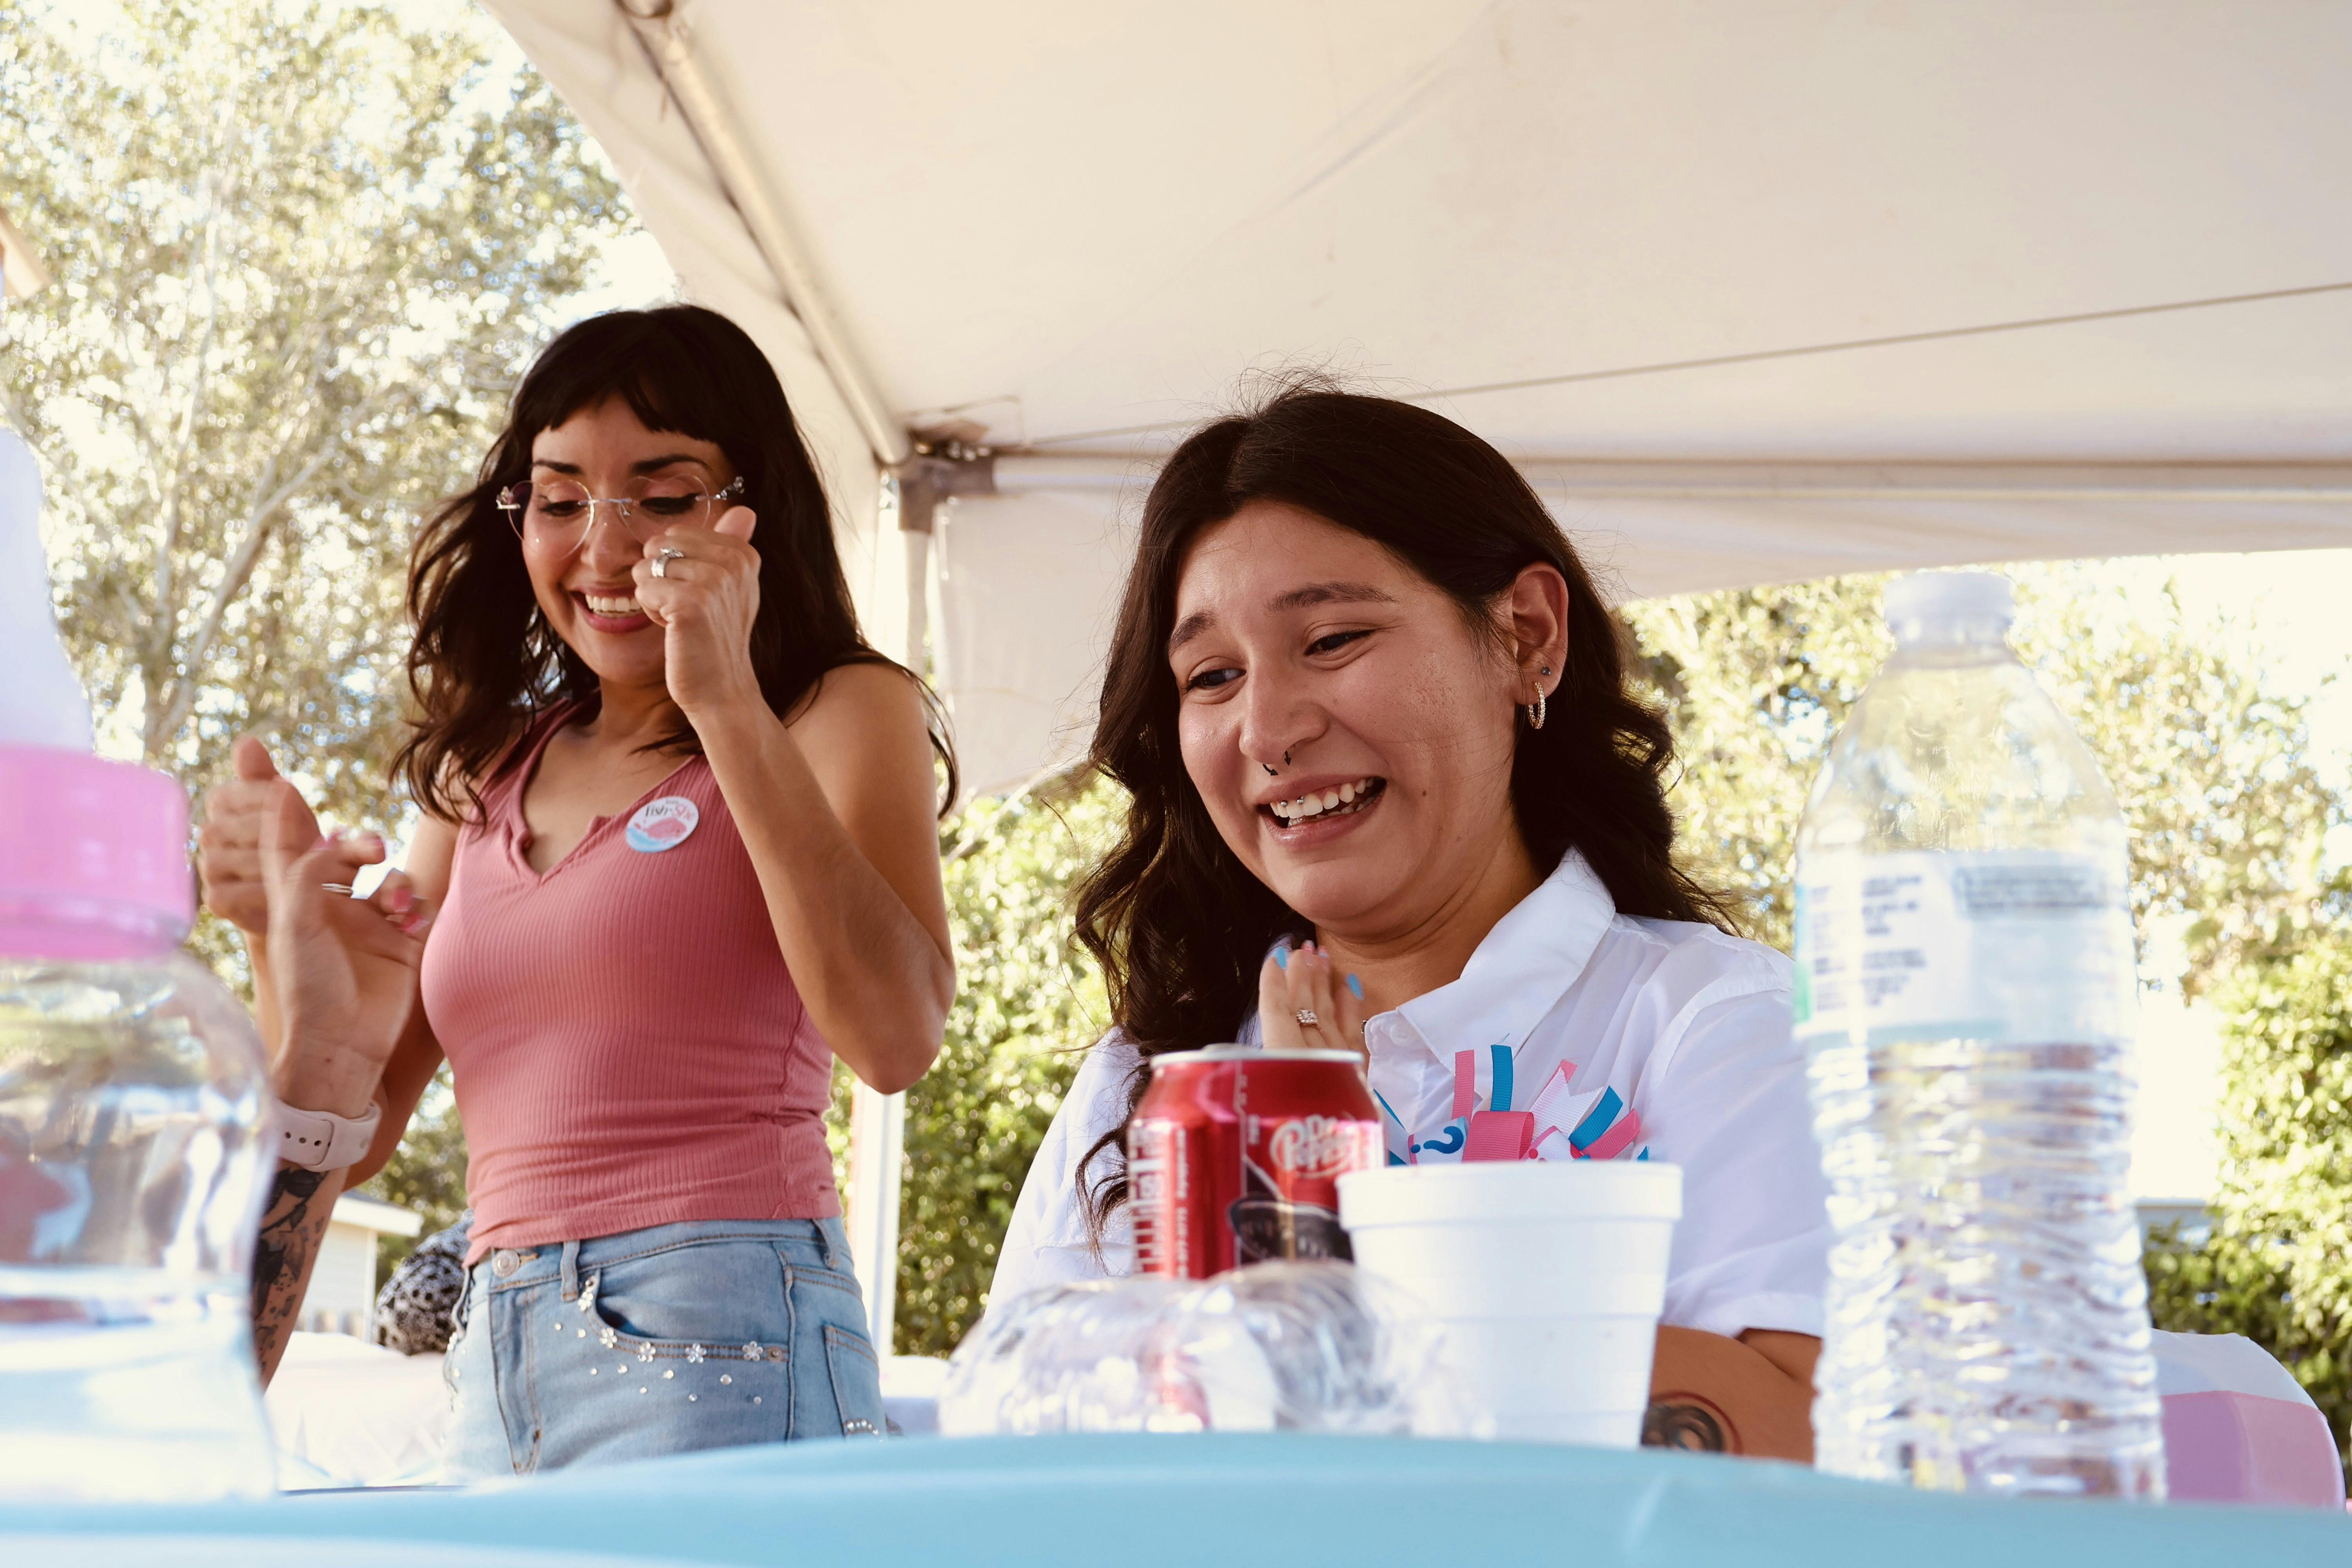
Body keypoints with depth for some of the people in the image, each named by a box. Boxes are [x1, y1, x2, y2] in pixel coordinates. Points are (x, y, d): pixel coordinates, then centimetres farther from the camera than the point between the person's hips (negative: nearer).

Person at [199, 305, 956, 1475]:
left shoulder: (842, 712, 2)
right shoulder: (486, 770, 17)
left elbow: (897, 1038, -17)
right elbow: (348, 1137, 17)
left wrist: (729, 703, -17)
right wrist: (283, 931, -1)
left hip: (716, 1347, -5)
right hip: (493, 1371, 5)